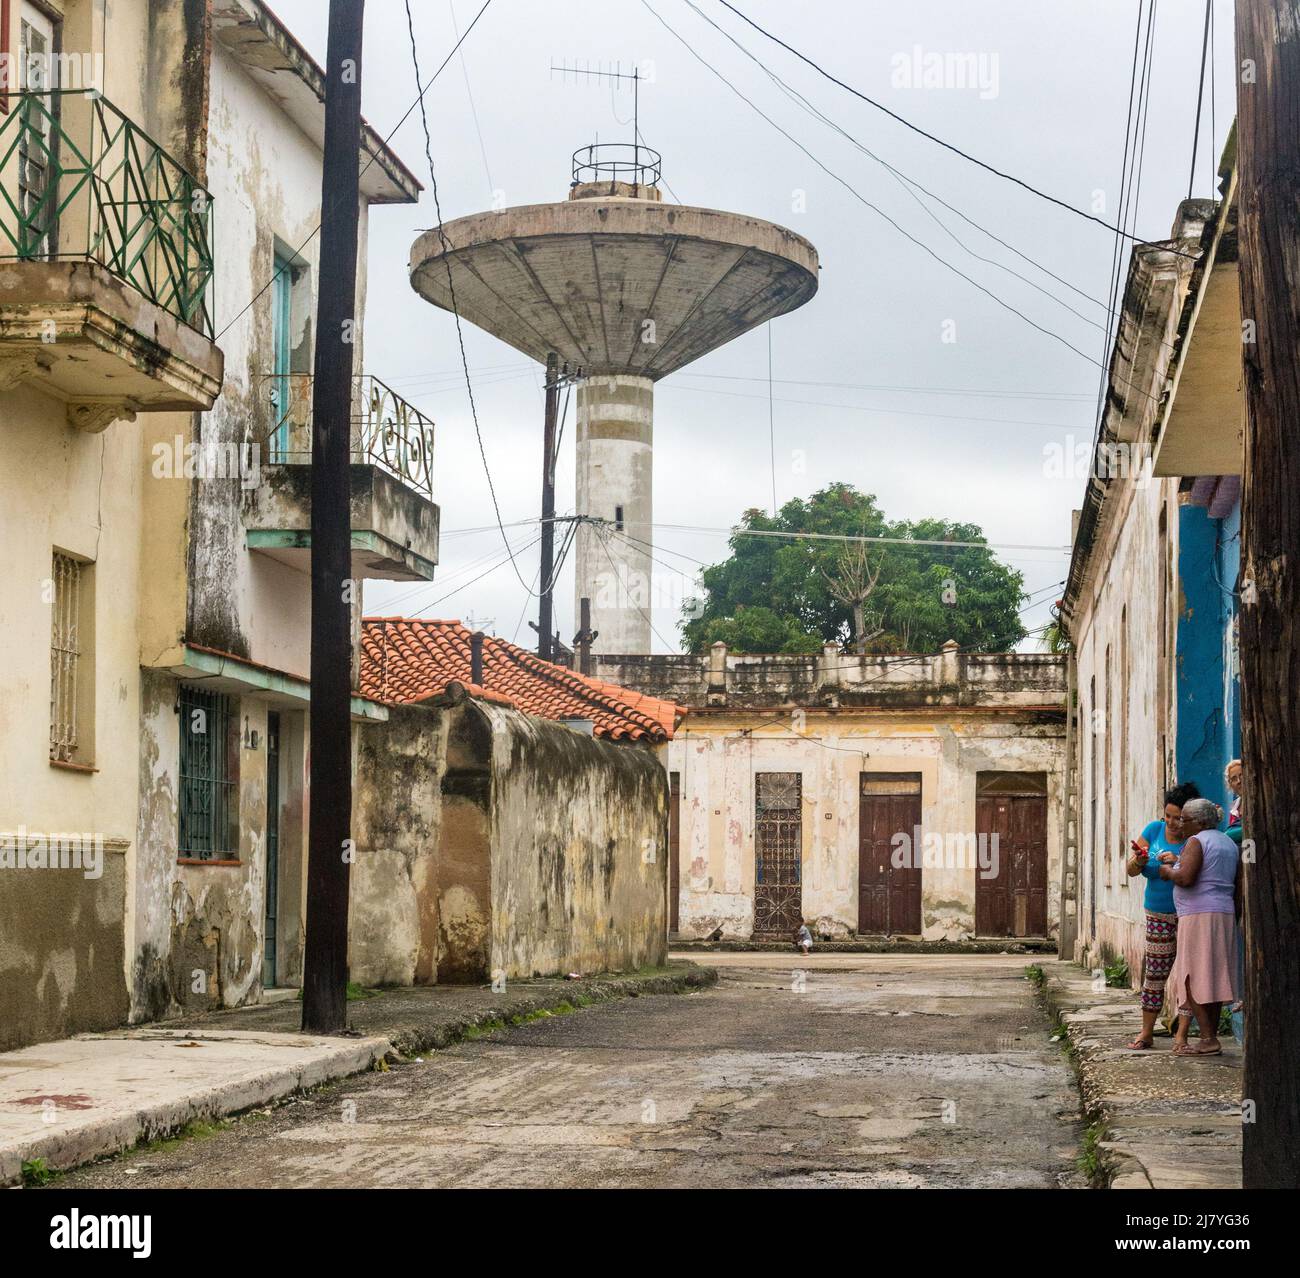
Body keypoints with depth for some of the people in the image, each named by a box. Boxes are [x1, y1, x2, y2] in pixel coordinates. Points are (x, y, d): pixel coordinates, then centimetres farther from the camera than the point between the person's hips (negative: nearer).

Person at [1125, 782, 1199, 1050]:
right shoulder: (1154, 830, 2)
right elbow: (1131, 871, 3)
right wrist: (1138, 862, -19)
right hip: (1158, 914, 4)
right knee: (1154, 972, 6)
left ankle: (1181, 1034, -1)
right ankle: (1146, 1033, 13)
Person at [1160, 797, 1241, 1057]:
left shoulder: (1197, 842, -8)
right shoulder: (1230, 844, 18)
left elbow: (1185, 878, -21)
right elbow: (1236, 885, 19)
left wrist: (1168, 871, -3)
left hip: (1198, 916, -9)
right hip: (1225, 915, 9)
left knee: (1193, 979, -7)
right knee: (1213, 979, 10)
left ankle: (1208, 1039, -14)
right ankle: (1212, 1038, 10)